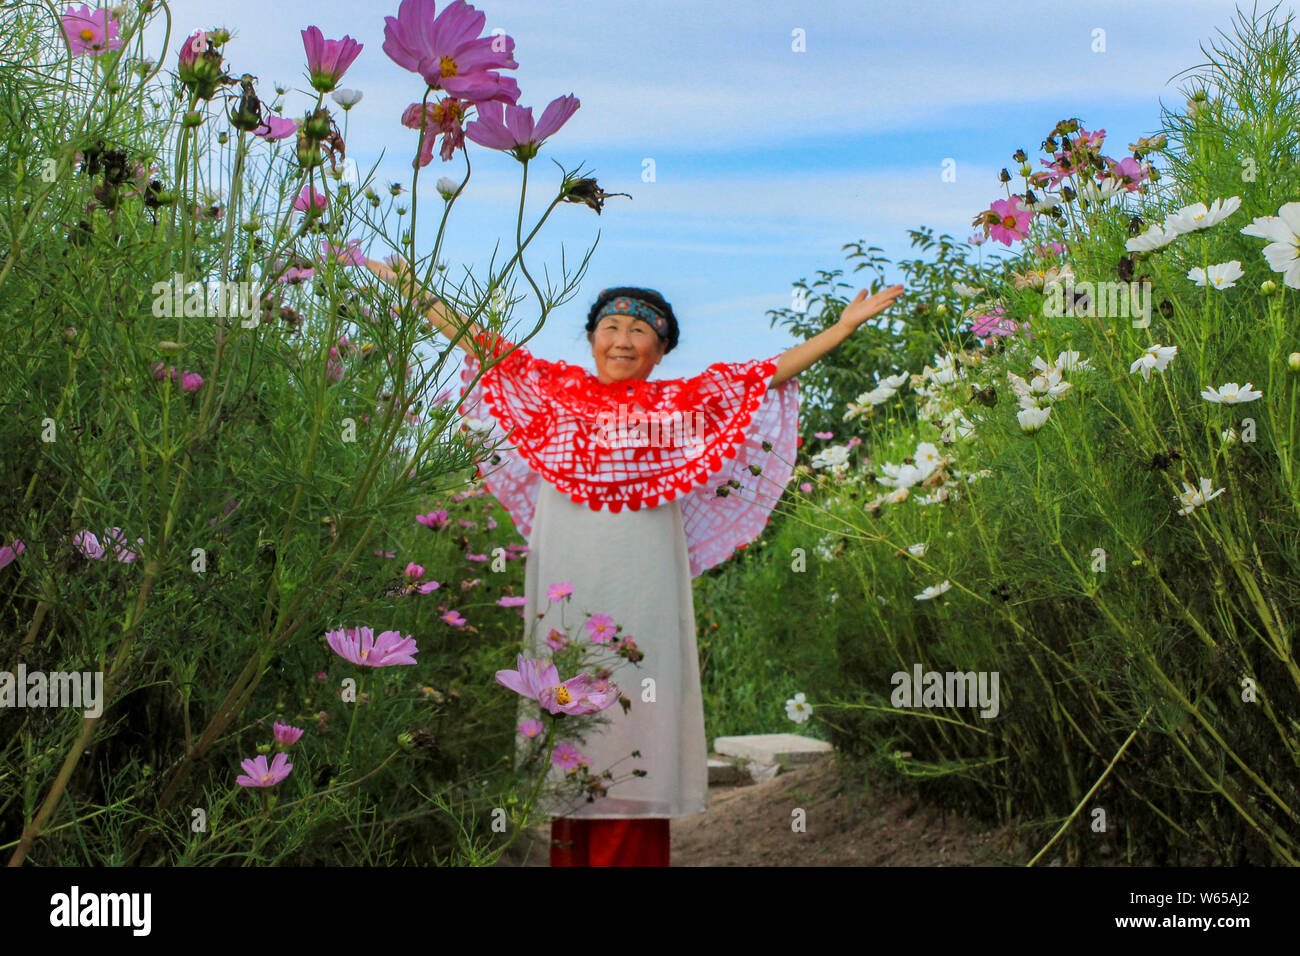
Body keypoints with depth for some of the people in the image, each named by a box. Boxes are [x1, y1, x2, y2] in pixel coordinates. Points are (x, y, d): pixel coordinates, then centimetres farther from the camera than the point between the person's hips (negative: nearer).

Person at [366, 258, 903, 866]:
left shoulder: (683, 401, 12)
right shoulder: (556, 389, 15)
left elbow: (773, 372, 13)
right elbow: (481, 344, 20)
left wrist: (847, 324, 10)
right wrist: (419, 293, 20)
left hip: (642, 586, -1)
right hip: (566, 584, 1)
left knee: (635, 706, -3)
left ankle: (628, 856, 2)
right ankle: (571, 855, 6)